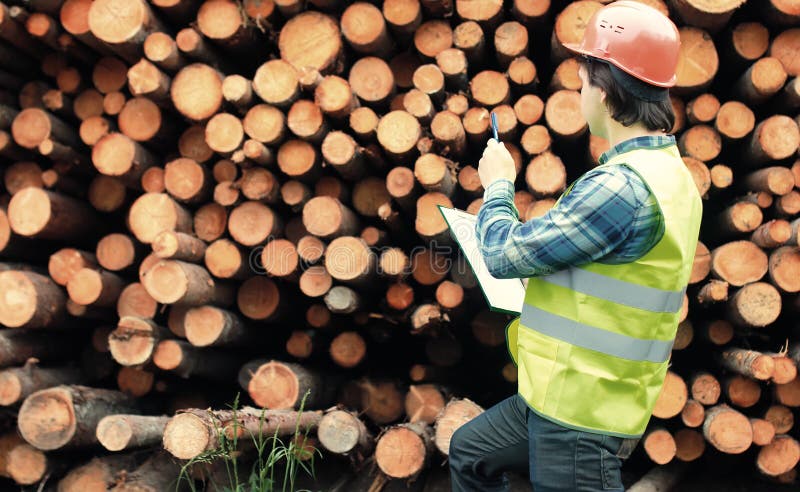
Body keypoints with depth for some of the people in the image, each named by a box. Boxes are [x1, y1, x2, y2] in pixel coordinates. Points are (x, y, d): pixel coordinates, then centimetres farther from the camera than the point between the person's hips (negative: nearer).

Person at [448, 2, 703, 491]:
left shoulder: (622, 186, -26)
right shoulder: (669, 173, 7)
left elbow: (504, 255, -19)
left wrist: (498, 184, -2)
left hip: (580, 413, -10)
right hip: (569, 395, 10)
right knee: (470, 452, 25)